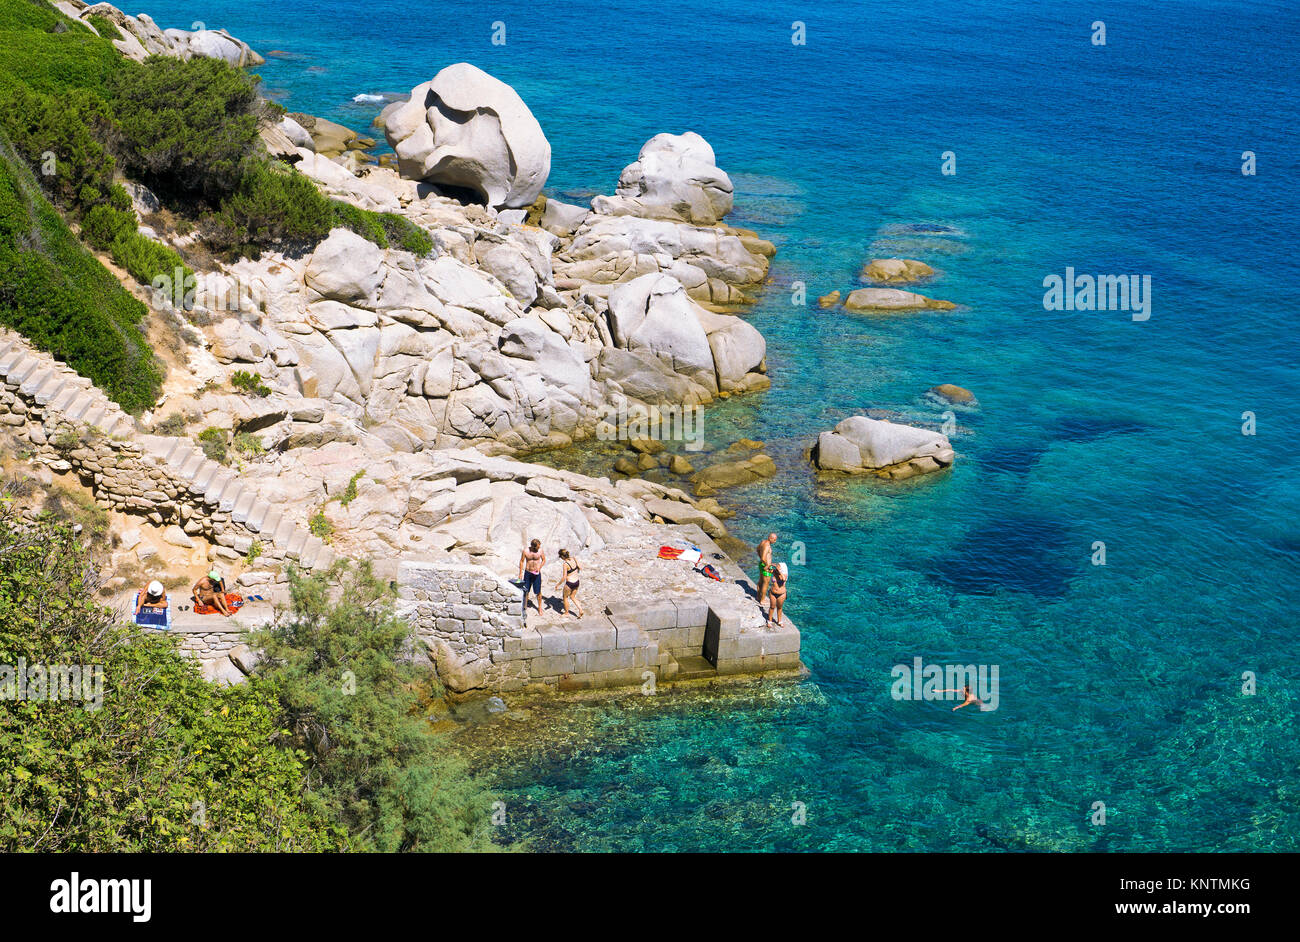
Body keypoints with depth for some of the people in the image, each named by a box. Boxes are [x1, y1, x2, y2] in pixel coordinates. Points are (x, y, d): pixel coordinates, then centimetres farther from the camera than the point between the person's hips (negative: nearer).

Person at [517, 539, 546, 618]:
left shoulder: (540, 551, -9)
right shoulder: (525, 551, -10)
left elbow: (544, 560, 4)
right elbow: (522, 561, 2)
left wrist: (539, 567, -13)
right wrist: (520, 573, 1)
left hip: (537, 573, 0)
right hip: (527, 573, 0)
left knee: (538, 592, 4)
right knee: (526, 591, 7)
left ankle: (539, 607, 20)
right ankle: (525, 607, 24)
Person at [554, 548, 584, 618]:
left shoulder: (565, 564, -23)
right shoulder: (574, 559, -5)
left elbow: (564, 577, -20)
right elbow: (580, 568, 7)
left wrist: (558, 584, -8)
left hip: (569, 583, -7)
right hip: (576, 582, 7)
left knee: (565, 597, 20)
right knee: (572, 597, 26)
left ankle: (566, 612, 34)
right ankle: (580, 609, 14)